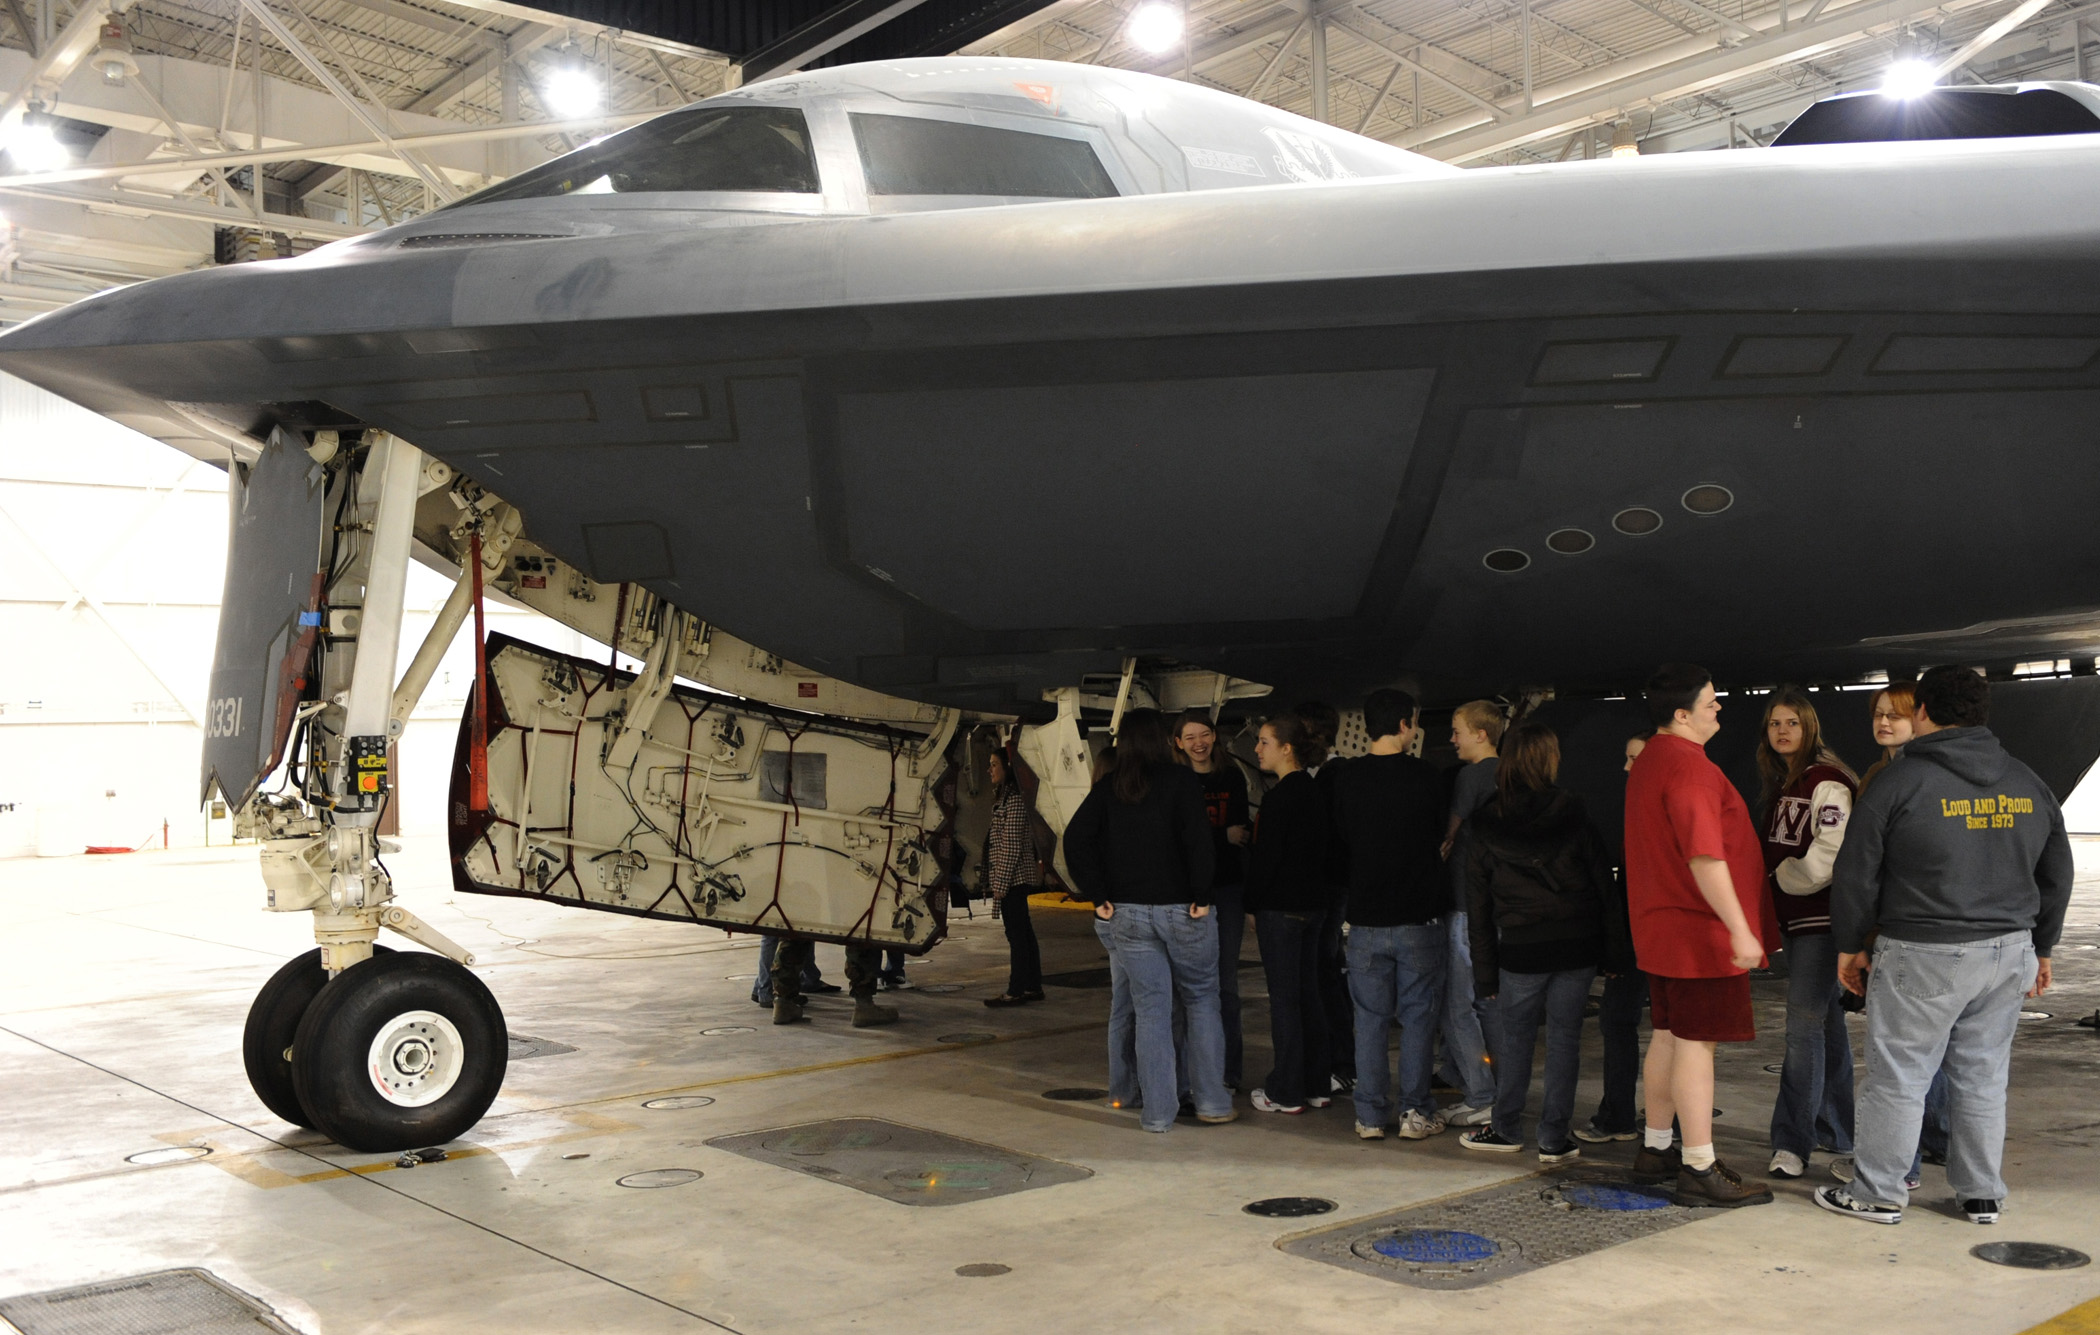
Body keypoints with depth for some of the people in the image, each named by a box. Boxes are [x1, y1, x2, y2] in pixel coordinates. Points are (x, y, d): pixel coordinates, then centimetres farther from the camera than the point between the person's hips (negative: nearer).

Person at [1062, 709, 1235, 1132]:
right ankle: (1211, 1100, 14)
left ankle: (1157, 1112, 9)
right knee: (1202, 1001, 13)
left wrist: (1099, 896, -1)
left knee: (1150, 1010, 7)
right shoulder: (1180, 782, -7)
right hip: (1180, 909, -3)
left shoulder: (1107, 789, 3)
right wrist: (1200, 896, -11)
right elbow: (1197, 839, -19)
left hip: (1127, 915, 3)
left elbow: (1075, 840, -3)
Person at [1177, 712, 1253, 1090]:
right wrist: (1223, 836, -13)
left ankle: (1228, 1069, 6)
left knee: (1226, 983, 1)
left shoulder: (1232, 778, 9)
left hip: (1228, 887, 2)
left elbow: (1241, 827, 13)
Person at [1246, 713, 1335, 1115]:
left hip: (1280, 907, -8)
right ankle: (1316, 1085, 21)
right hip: (1312, 902, 9)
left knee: (1284, 997, -1)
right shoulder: (1316, 792, 9)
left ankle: (1287, 1092, 5)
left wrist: (1254, 904, -6)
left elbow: (1266, 856, -16)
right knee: (1308, 994, 14)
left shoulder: (1279, 798, -17)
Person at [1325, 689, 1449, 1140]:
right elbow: (1440, 839, 5)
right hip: (1420, 916, -2)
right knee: (1418, 1015, 7)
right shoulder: (1426, 775, -7)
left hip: (1366, 916, 2)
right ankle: (1415, 1112, 10)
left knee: (1370, 1018, 8)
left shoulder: (1346, 779, -3)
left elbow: (1340, 844, 6)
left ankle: (1371, 1115, 11)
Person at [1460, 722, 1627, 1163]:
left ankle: (1507, 1130, 22)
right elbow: (1604, 880, -2)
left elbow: (1478, 907, 2)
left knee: (1514, 1036, 13)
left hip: (1520, 948, 0)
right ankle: (1554, 1139, 10)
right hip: (1578, 944, 0)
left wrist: (1485, 974, 7)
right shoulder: (1571, 813, -2)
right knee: (1565, 1036, 6)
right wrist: (1620, 947, 4)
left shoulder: (1486, 826, 1)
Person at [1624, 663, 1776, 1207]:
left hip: (1662, 927, 10)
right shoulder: (1690, 768, -19)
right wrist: (1740, 930, -24)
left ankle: (1655, 1148, 25)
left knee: (1669, 1037, 16)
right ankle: (1700, 1171, -2)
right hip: (1700, 932, -10)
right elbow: (1705, 859, -26)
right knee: (1696, 1044, -6)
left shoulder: (1648, 762, 14)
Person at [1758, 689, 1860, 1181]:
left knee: (1803, 1026, -9)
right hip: (1795, 918, 9)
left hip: (1822, 918, -9)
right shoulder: (1780, 784, 14)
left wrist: (1779, 879, -8)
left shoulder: (1828, 782, -13)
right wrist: (1772, 886, 12)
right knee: (1827, 1024, 15)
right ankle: (1837, 1132, 25)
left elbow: (1828, 858, -20)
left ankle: (1793, 1141, -6)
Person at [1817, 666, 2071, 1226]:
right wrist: (2041, 947, 26)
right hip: (2008, 952, 6)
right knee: (1983, 1078, 14)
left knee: (1898, 1078, 2)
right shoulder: (2027, 783, 8)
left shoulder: (1900, 780, -9)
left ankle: (1879, 1193, 9)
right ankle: (1982, 1195, 22)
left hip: (1923, 956, -6)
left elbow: (1857, 873, -7)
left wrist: (1850, 944, 5)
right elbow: (2056, 875, 17)